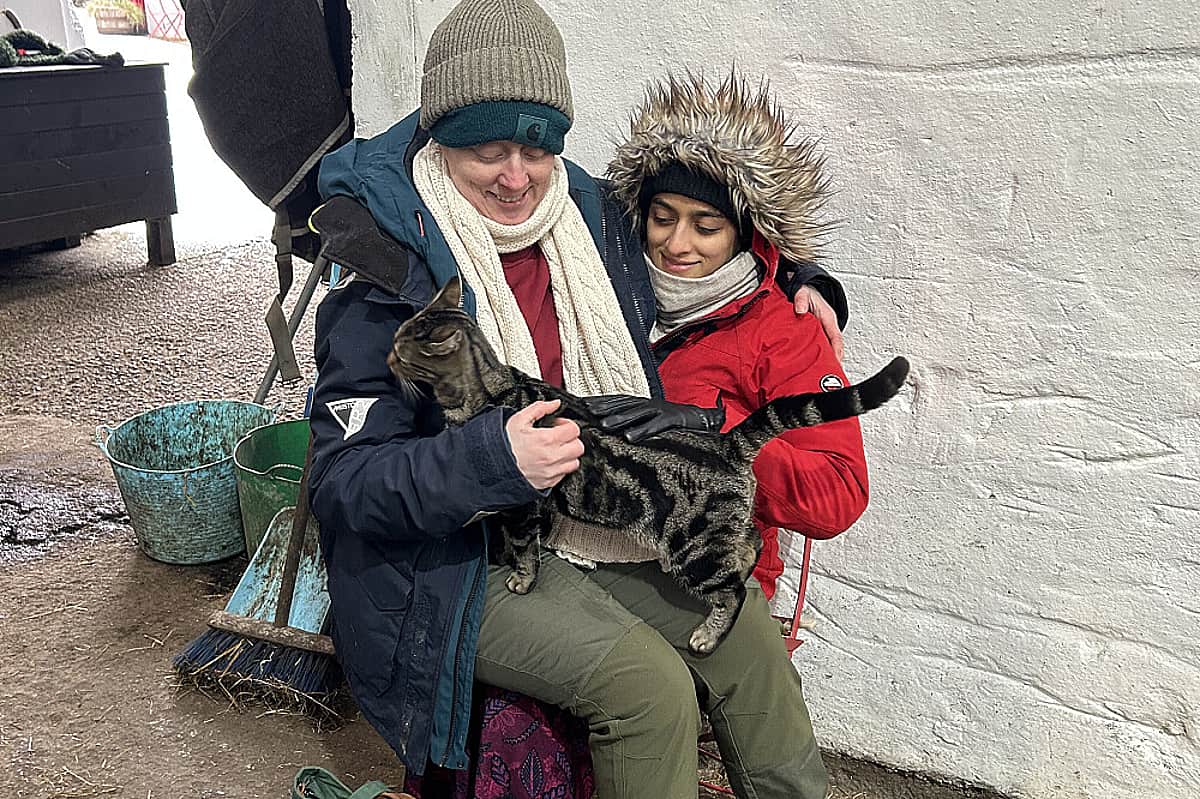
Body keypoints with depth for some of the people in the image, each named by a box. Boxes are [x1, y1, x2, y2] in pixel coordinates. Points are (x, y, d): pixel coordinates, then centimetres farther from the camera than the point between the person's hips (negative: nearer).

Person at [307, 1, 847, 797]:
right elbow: (342, 481, -18)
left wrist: (798, 281, 7)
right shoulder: (389, 273, -16)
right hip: (452, 564, -5)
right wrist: (490, 459, -33)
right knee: (649, 685, -21)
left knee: (748, 639, -7)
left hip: (590, 523, 6)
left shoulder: (588, 218, 2)